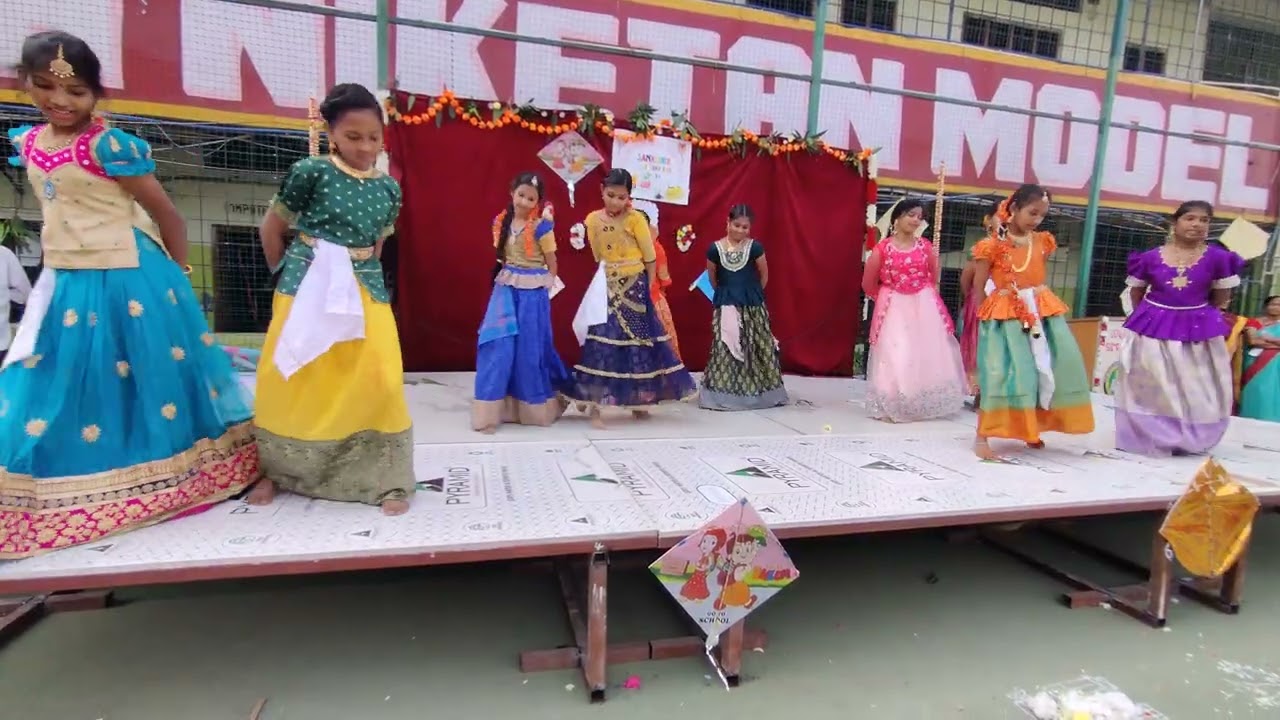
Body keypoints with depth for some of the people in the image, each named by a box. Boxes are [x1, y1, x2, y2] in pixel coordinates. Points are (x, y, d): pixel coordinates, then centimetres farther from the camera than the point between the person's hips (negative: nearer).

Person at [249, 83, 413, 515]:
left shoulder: (388, 188, 5)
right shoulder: (311, 171, -7)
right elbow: (271, 229, 2)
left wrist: (358, 277, 11)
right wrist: (289, 276, 9)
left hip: (365, 289, 2)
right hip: (307, 285, -2)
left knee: (379, 379, -8)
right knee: (289, 378, 6)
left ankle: (385, 478, 4)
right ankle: (276, 471, 27)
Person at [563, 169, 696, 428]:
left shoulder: (636, 219, -7)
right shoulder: (592, 220, 2)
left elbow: (650, 258, -3)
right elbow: (598, 257, 10)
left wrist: (647, 288, -3)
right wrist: (609, 279, 3)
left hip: (635, 290, -1)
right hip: (607, 291, 2)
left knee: (638, 343, 6)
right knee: (602, 344, -6)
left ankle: (638, 400, 22)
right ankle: (594, 405, -3)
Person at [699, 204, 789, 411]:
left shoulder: (755, 247, -7)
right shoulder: (715, 249, -6)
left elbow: (764, 275, 5)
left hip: (752, 305, 1)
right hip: (726, 305, 0)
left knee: (756, 346, 5)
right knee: (725, 347, 0)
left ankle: (757, 391, 18)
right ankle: (725, 393, 8)